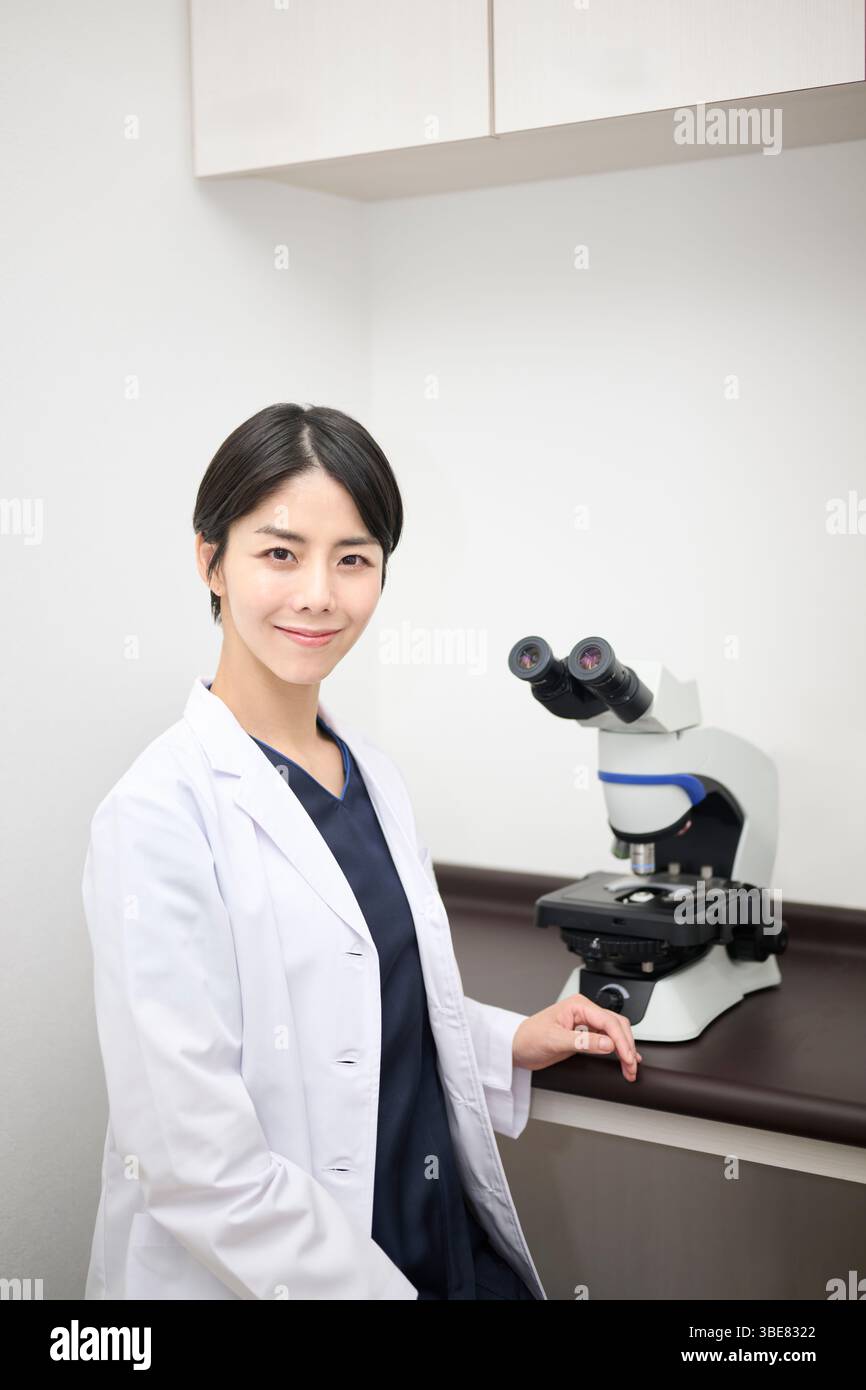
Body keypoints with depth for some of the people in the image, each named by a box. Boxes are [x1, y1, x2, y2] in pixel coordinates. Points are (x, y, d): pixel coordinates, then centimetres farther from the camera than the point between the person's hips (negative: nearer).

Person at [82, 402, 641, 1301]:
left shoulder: (373, 777, 4)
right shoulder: (160, 816, -20)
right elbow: (194, 1159, -22)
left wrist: (513, 1043, 3)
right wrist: (379, 1290, -17)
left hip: (450, 1239, 7)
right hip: (286, 1270, -7)